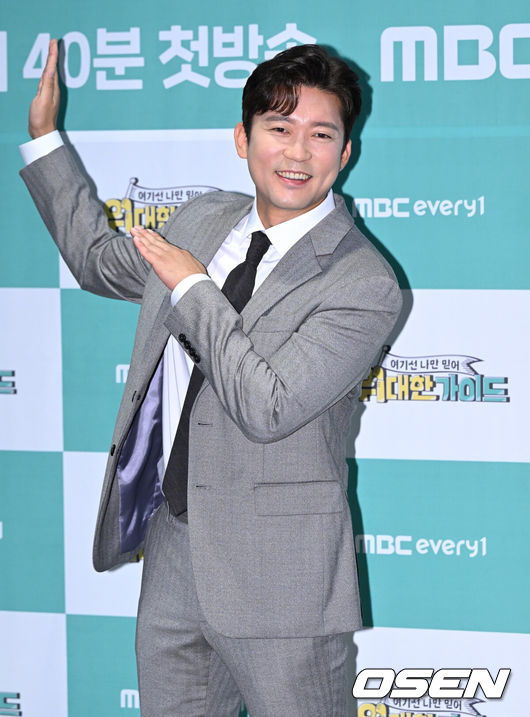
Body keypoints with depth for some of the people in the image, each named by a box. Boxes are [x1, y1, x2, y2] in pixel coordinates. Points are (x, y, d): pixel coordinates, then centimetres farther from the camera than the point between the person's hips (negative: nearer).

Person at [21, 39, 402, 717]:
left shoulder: (364, 283, -14)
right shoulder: (202, 220, 8)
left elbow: (266, 407, -23)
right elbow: (99, 260, 27)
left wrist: (193, 288, -14)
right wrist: (44, 136, 24)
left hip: (276, 580, -6)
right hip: (170, 554, 7)